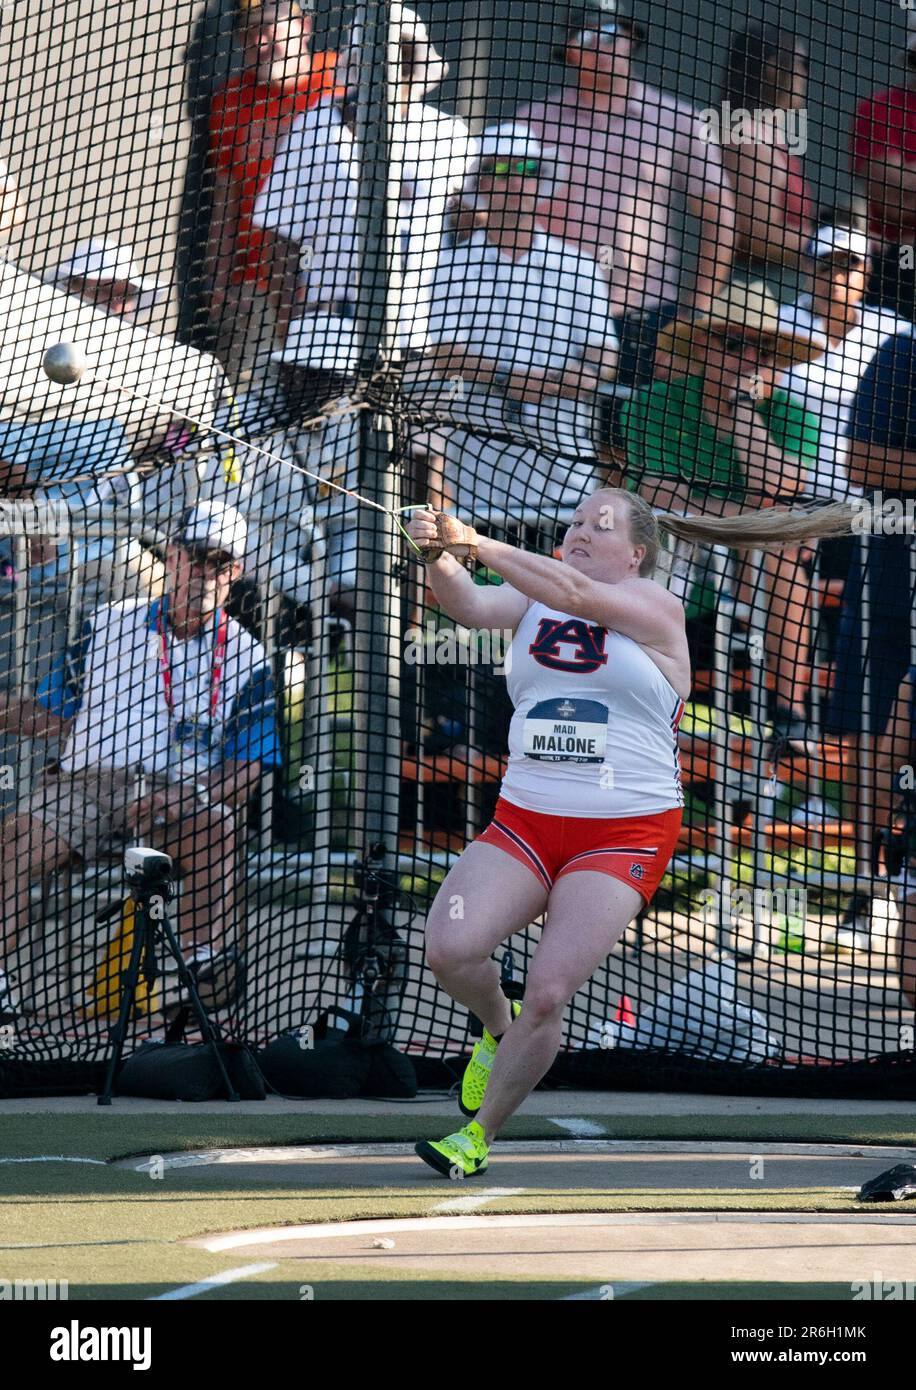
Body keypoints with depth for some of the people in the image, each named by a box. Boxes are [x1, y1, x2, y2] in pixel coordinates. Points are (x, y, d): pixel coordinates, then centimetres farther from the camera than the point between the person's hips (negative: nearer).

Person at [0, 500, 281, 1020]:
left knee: (216, 833, -36)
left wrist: (192, 796, -17)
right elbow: (50, 718, 16)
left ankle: (205, 971, -33)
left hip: (181, 792, -1)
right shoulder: (107, 626, 14)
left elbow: (246, 770, 3)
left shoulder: (245, 657, 9)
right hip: (87, 782, 1)